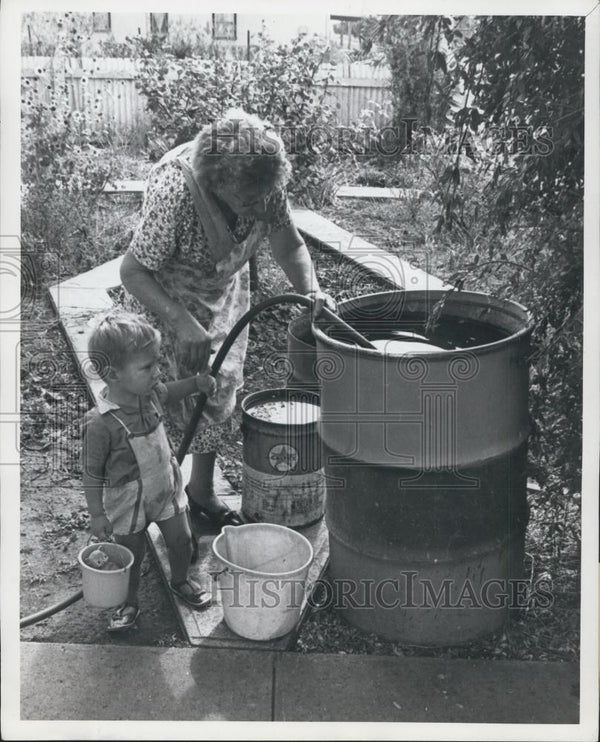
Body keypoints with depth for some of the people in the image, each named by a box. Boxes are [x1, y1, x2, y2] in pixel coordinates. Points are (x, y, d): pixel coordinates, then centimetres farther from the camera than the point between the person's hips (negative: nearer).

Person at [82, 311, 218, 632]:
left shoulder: (148, 392, -14)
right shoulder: (100, 423, -33)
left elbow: (166, 393, 14)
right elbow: (92, 473, -21)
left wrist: (196, 383, 0)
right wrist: (97, 515, -13)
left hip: (166, 488, 6)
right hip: (127, 502, -6)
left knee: (181, 541, 20)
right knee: (130, 555, 15)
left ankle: (181, 581, 49)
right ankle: (128, 602, 41)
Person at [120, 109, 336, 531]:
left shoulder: (264, 184, -22)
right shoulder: (174, 191, -38)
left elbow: (289, 246, -7)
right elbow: (133, 272, -30)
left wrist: (312, 291, -25)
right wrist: (181, 321, -39)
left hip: (225, 291, 5)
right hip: (163, 296, -5)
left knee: (219, 393, 11)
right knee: (172, 397, -1)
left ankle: (203, 493, 29)